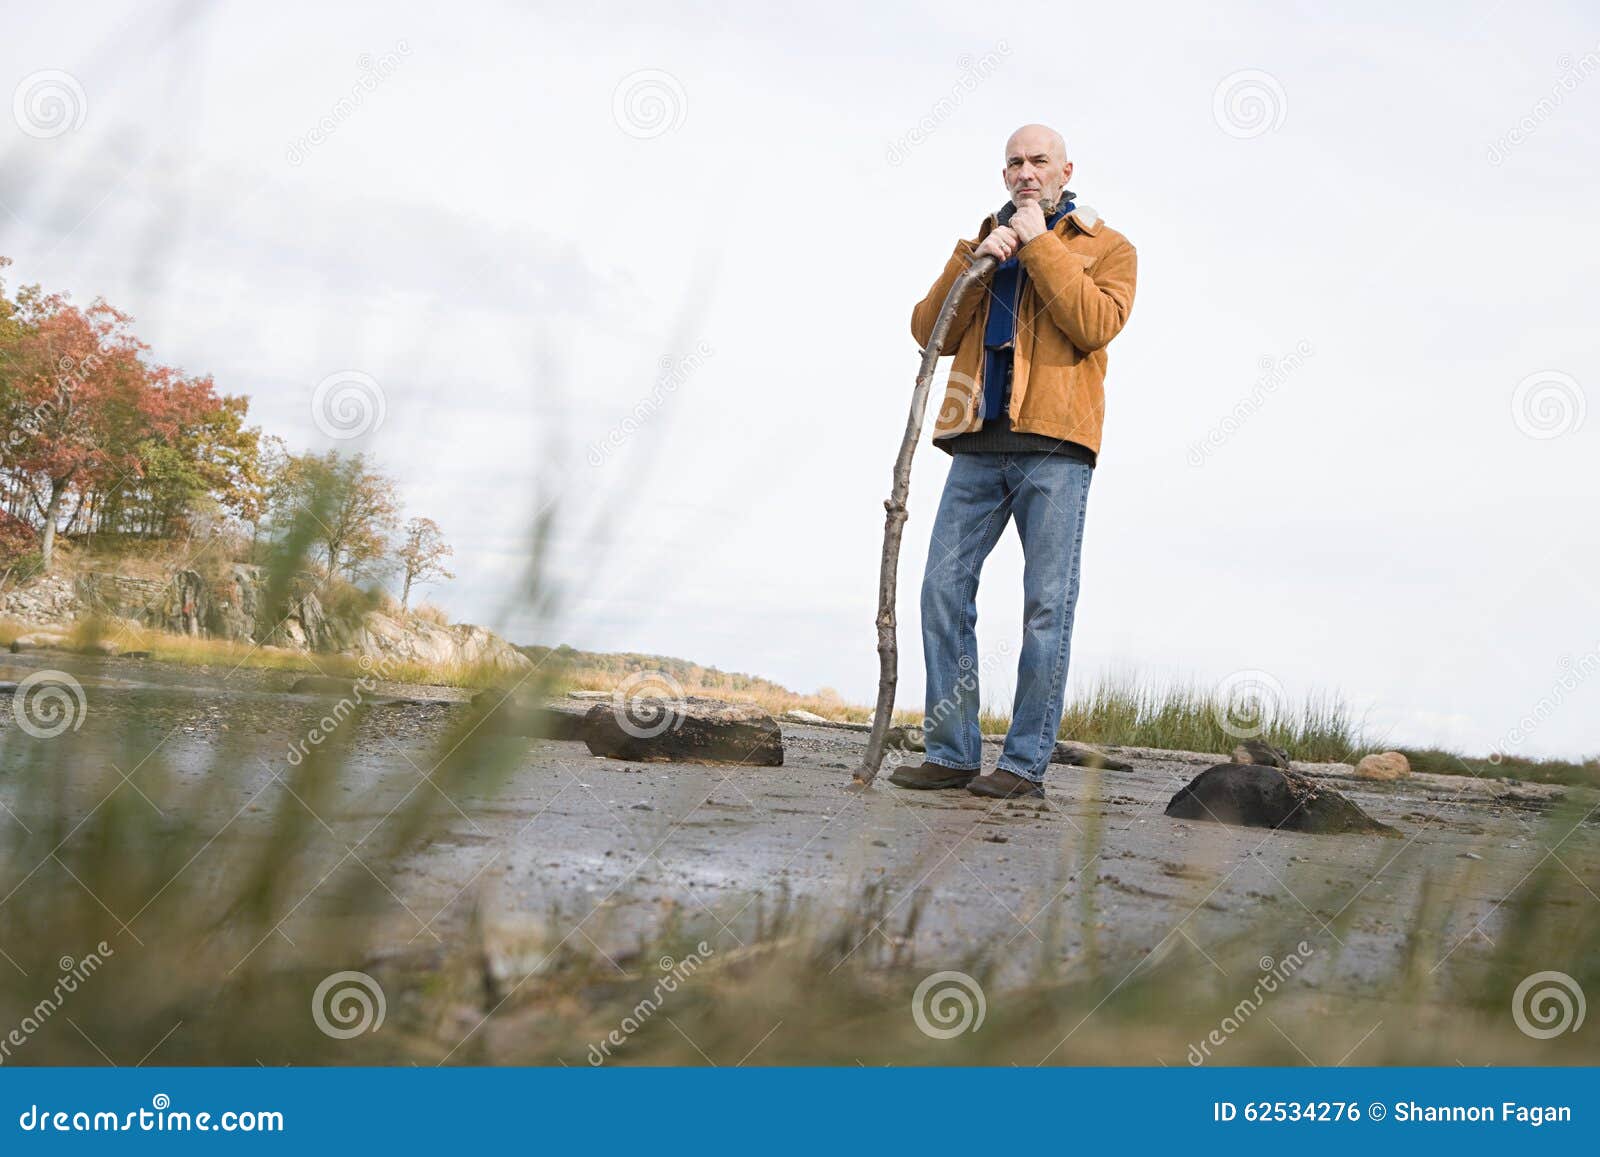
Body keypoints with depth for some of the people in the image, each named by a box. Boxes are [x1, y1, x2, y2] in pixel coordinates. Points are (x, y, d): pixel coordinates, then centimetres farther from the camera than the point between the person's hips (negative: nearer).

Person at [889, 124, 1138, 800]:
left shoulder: (1107, 248, 10)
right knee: (944, 588, -2)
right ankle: (951, 752, 5)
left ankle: (1026, 762, 1)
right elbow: (930, 332, 8)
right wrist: (974, 262, -5)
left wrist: (1038, 245, -8)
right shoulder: (984, 243, 22)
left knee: (1046, 606, -4)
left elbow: (1095, 324, -11)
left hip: (1055, 446, -4)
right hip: (980, 445, 4)